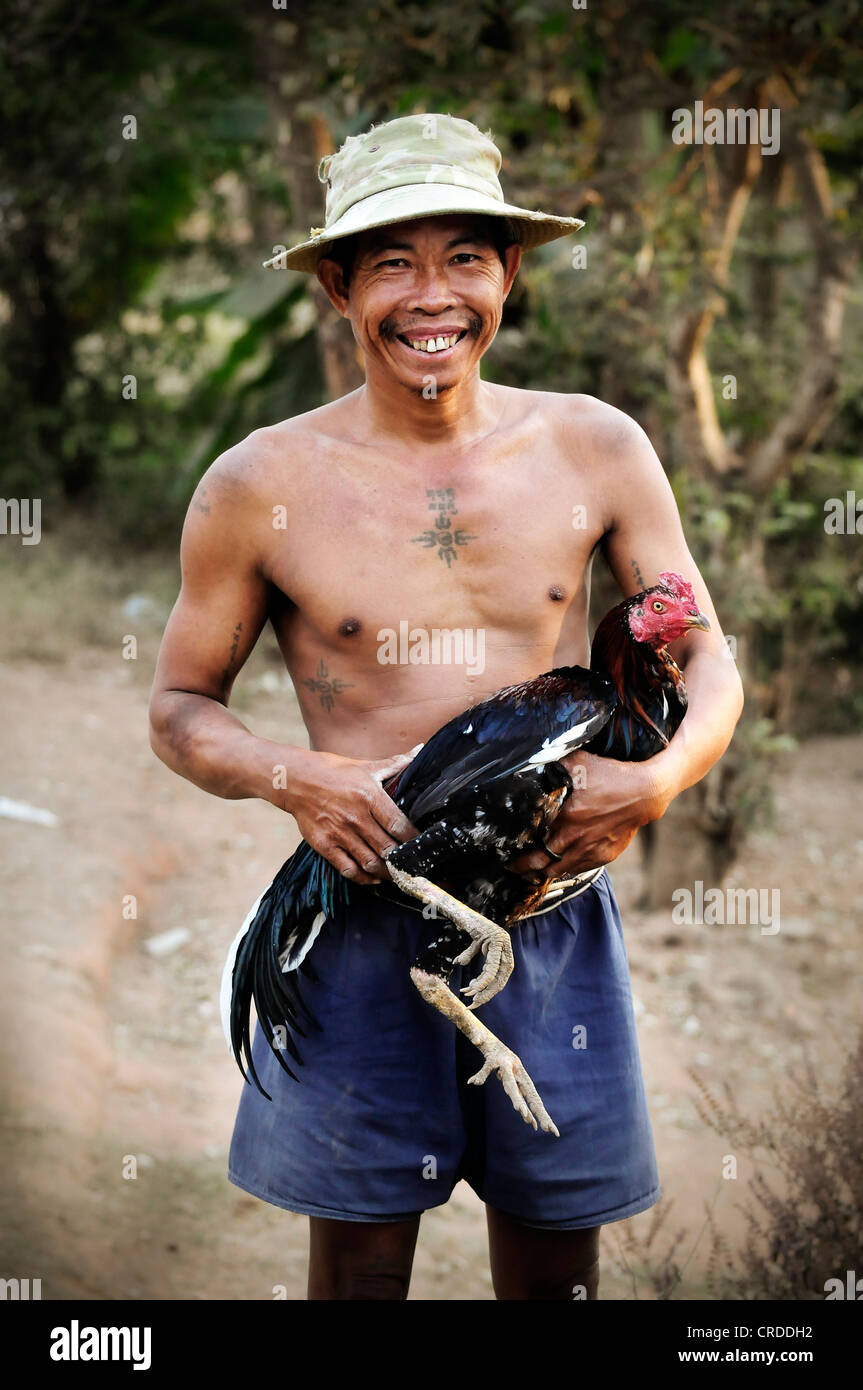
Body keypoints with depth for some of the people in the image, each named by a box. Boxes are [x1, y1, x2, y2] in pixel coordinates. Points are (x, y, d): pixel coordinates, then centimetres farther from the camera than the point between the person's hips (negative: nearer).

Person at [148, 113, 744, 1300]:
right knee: (358, 1255, 9)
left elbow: (708, 663, 7)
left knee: (554, 1255, 13)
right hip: (363, 921, -1)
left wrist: (657, 779, -14)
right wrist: (290, 777, -15)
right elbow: (180, 708, 6)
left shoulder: (596, 449, 1)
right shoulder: (262, 486, -3)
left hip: (554, 915, 2)